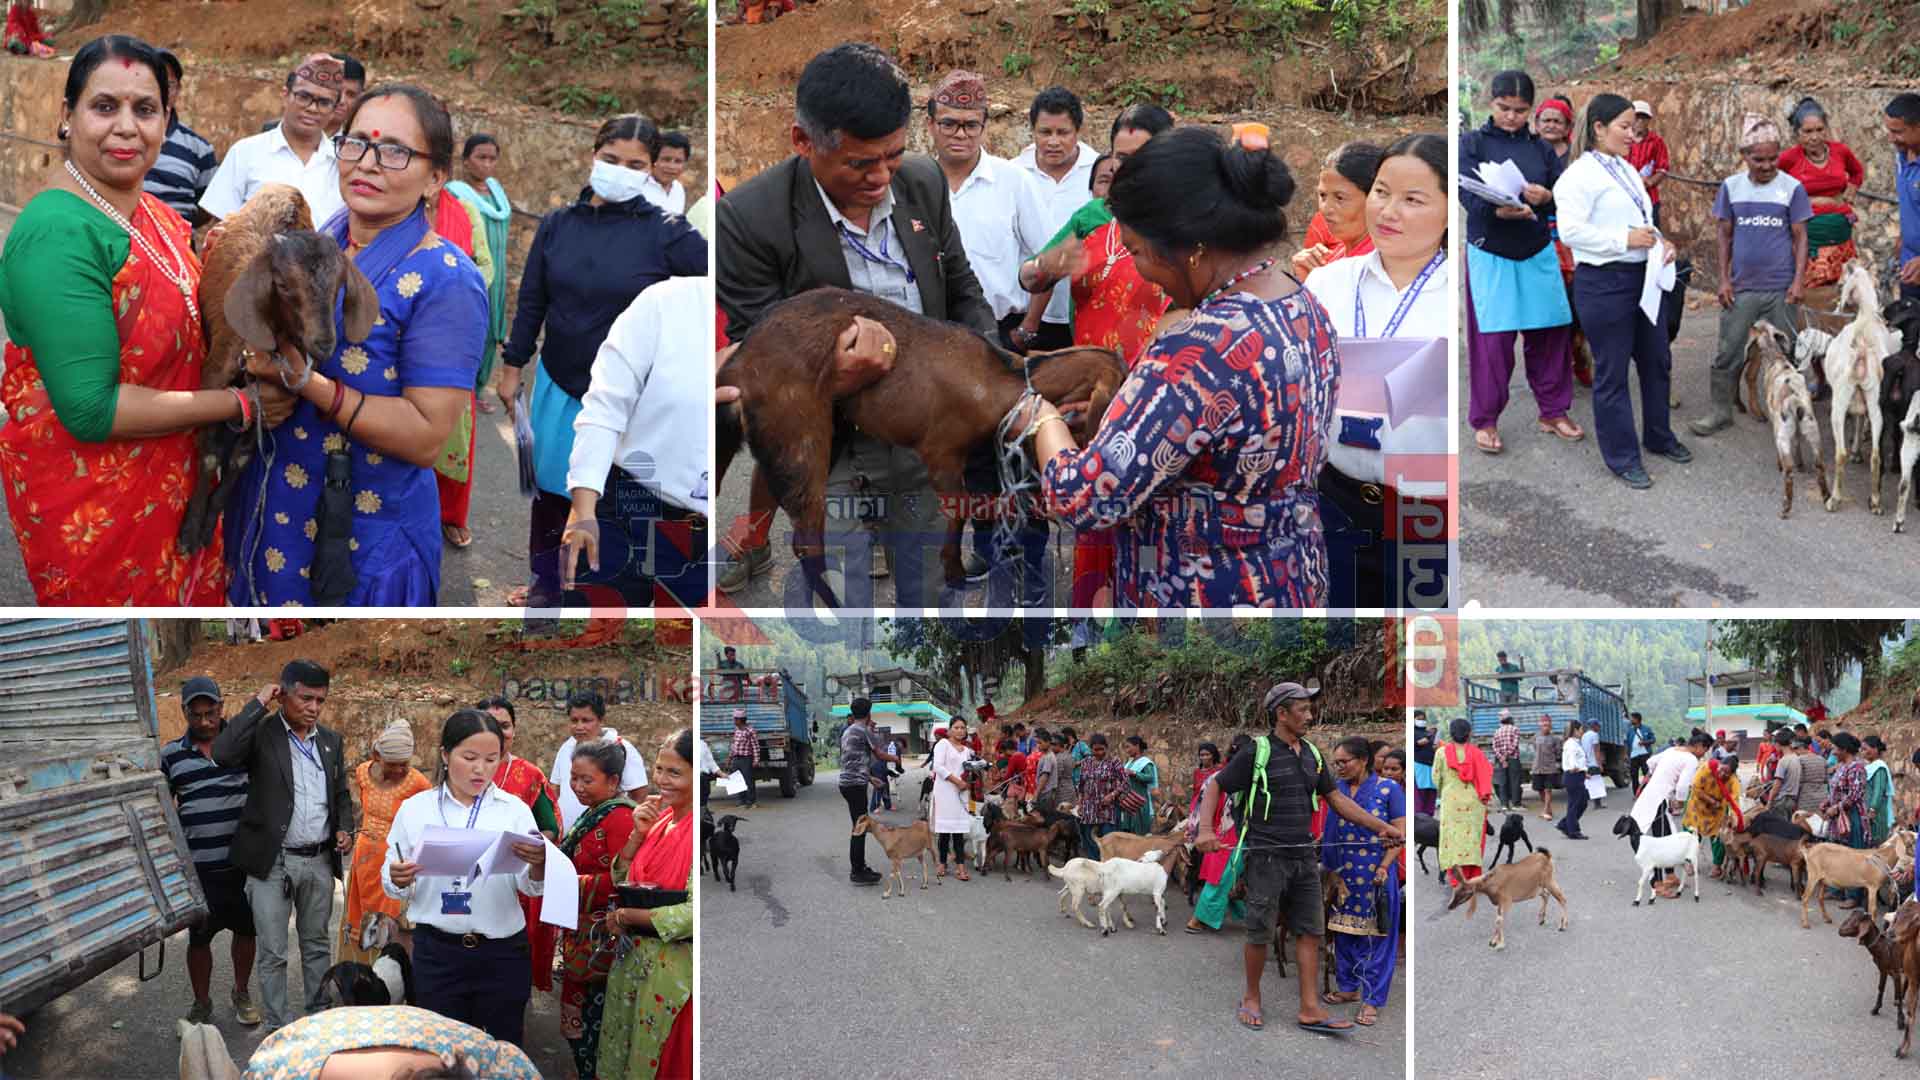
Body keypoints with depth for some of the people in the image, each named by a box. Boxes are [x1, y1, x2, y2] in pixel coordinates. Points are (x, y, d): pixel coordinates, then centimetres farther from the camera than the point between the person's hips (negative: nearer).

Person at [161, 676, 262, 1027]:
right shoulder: (170, 755, 2)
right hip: (197, 864, 0)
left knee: (245, 929, 13)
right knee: (198, 936, 8)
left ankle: (242, 994, 33)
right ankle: (202, 1005, 25)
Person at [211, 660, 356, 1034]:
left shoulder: (331, 742, 8)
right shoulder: (261, 733, -8)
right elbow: (223, 754, -29)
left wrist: (345, 830, -2)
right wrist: (258, 705, -22)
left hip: (319, 860, 5)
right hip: (272, 861, -4)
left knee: (317, 944, 16)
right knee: (273, 952, 3)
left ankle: (321, 1015, 28)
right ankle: (278, 1027, 12)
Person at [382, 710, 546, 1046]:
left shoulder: (514, 810, 1)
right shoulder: (415, 809, 1)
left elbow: (529, 887, -3)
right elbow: (393, 885, 3)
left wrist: (538, 867, -25)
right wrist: (397, 879, -19)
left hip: (502, 953, 0)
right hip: (437, 954, 0)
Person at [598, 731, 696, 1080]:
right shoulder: (660, 818, 6)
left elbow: (694, 913, -24)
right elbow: (622, 880, 11)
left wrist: (627, 916, -14)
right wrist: (639, 834, -5)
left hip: (674, 968, -7)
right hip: (634, 958, 7)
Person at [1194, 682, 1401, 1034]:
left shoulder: (1311, 754, 11)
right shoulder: (1256, 752, -8)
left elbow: (1337, 800, 14)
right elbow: (1215, 787, -5)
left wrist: (1382, 827, 7)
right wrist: (1205, 830, -21)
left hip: (1302, 857, 6)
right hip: (1265, 856, -6)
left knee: (1309, 931, 2)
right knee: (1260, 933, 1)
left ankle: (1310, 1010, 2)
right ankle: (1251, 999, 19)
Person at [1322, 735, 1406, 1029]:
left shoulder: (1388, 789, -6)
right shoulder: (1336, 790, 6)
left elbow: (1400, 832, -7)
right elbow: (1329, 832, 11)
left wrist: (1383, 868, -14)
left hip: (1375, 875, -5)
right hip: (1343, 876, 5)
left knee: (1375, 936, 0)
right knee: (1344, 931, 12)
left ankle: (1373, 999, 7)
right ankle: (1348, 988, 28)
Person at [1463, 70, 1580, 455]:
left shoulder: (1541, 148, 8)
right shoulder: (1472, 143, -2)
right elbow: (1468, 195, -15)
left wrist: (1546, 197, -22)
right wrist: (1499, 210, -35)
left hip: (1538, 253, 3)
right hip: (1490, 254, -3)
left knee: (1552, 331, 6)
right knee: (1493, 338, -2)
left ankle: (1553, 411, 21)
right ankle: (1485, 421, 10)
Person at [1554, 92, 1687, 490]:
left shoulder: (1627, 169, 13)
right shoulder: (1580, 175, -14)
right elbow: (1570, 229, -23)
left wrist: (1659, 243, 4)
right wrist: (1625, 239, -24)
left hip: (1642, 276, 9)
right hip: (1603, 283, -9)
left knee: (1657, 361, 19)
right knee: (1612, 373, 2)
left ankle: (1659, 437, 38)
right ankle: (1622, 458, 13)